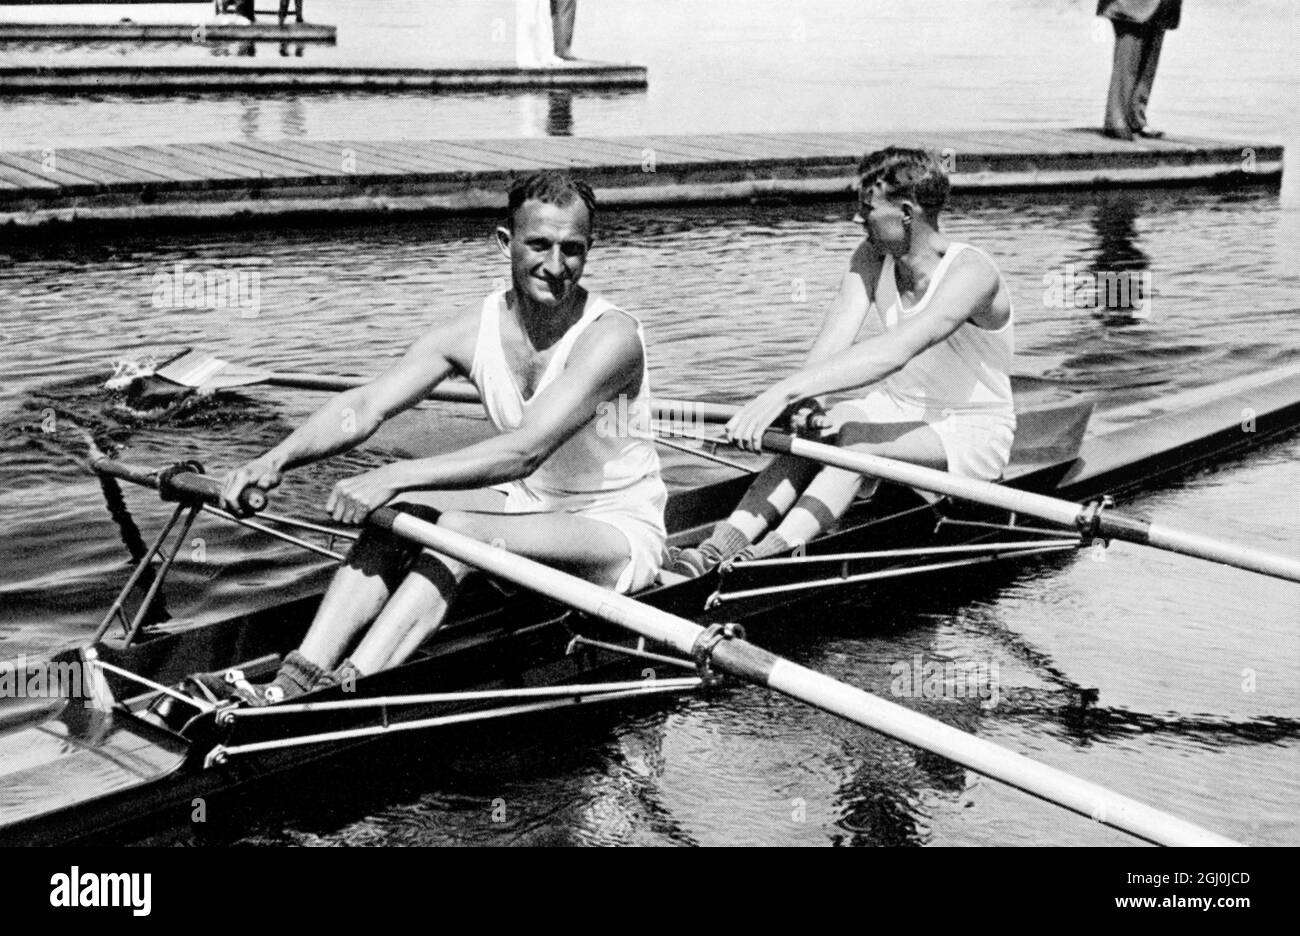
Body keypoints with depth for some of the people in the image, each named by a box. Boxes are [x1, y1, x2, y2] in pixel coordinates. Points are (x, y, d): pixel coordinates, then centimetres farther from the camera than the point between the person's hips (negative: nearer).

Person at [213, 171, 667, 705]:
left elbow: (525, 450, -36)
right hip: (529, 508, 6)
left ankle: (346, 690, -39)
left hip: (621, 534, -6)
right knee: (397, 512, -20)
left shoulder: (610, 336, -24)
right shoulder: (475, 330, -6)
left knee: (459, 531, -31)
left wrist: (395, 476, -43)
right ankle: (297, 679, -28)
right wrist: (277, 459, -31)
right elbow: (365, 406, -14)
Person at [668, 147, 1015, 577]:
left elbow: (892, 352, -43)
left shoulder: (971, 272, -27)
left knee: (854, 437, -33)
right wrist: (803, 401, -40)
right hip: (896, 410, 6)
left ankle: (771, 555, -47)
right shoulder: (872, 259, -5)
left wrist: (784, 391, -51)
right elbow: (831, 346, -18)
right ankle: (719, 546, -38)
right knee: (814, 430, -25)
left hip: (969, 434, -6)